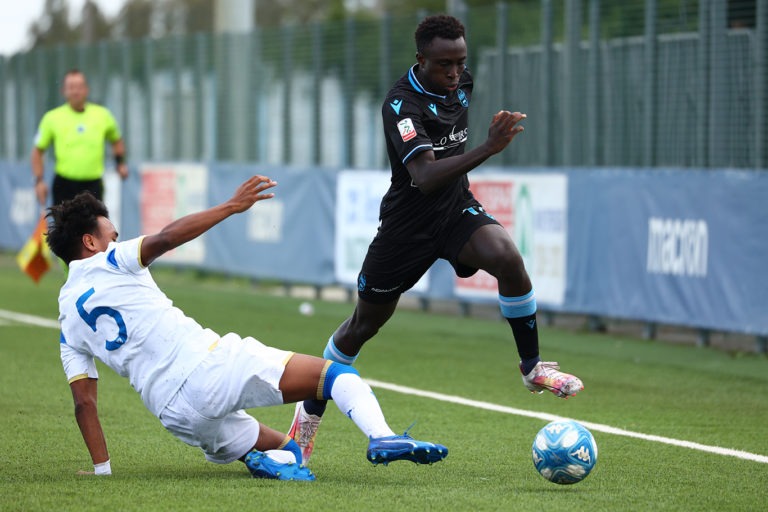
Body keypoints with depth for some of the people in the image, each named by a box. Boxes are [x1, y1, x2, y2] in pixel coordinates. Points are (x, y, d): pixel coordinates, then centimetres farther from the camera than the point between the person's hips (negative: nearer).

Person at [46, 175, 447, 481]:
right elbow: (165, 239, -13)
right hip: (207, 363, -5)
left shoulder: (67, 326, 19)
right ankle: (381, 436, -33)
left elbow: (84, 401, 13)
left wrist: (101, 468, 16)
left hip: (177, 416, 5)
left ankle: (271, 461, -12)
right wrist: (231, 207, -16)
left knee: (284, 449, 25)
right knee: (336, 374, -3)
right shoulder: (109, 263, 6)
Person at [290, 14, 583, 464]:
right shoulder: (402, 104, -26)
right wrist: (487, 149, -49)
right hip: (408, 222, -4)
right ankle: (310, 413, 30)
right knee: (364, 325, 9)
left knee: (507, 258, -27)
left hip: (456, 208, 4)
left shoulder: (460, 82, -4)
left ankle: (533, 367, -12)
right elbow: (425, 176, -41)